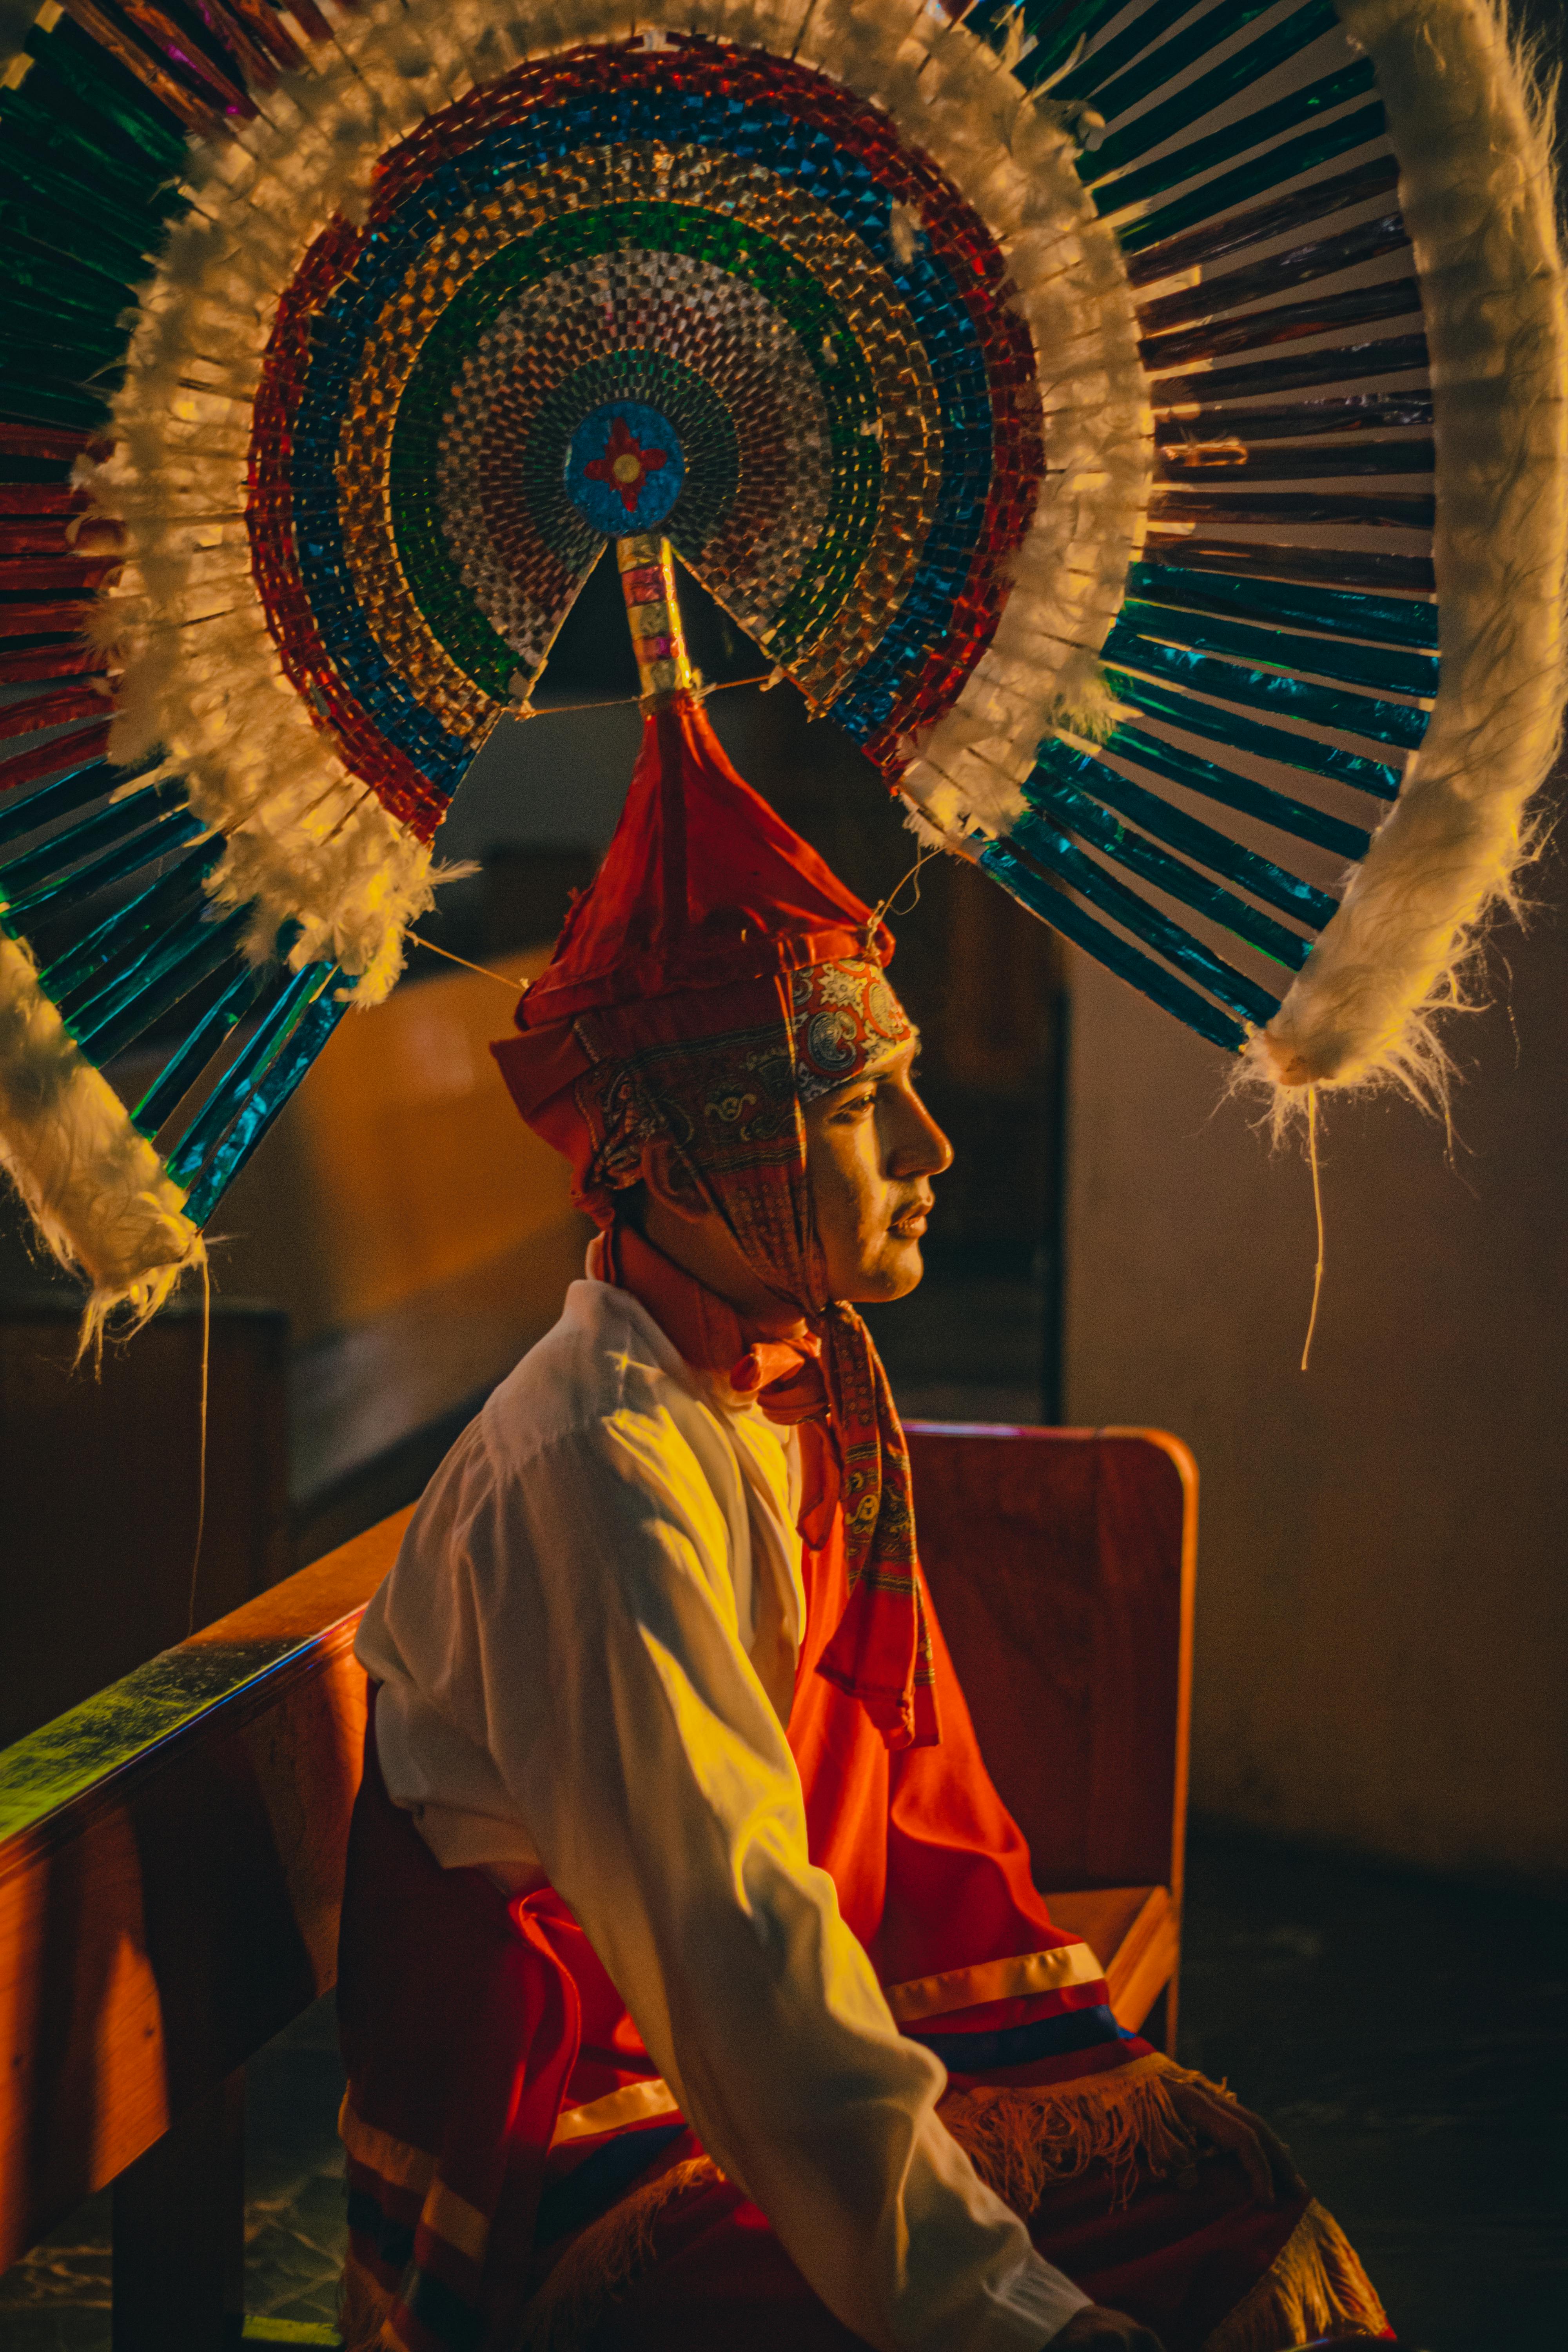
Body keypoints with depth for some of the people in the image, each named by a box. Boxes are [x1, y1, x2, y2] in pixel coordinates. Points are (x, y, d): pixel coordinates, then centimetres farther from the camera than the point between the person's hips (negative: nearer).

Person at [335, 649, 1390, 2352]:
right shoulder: (600, 1471, -23)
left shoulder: (805, 1395, 6)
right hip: (577, 2150, -9)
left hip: (777, 2067, 9)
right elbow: (730, 1948, -28)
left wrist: (1094, 2067, 7)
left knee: (1224, 2169, -1)